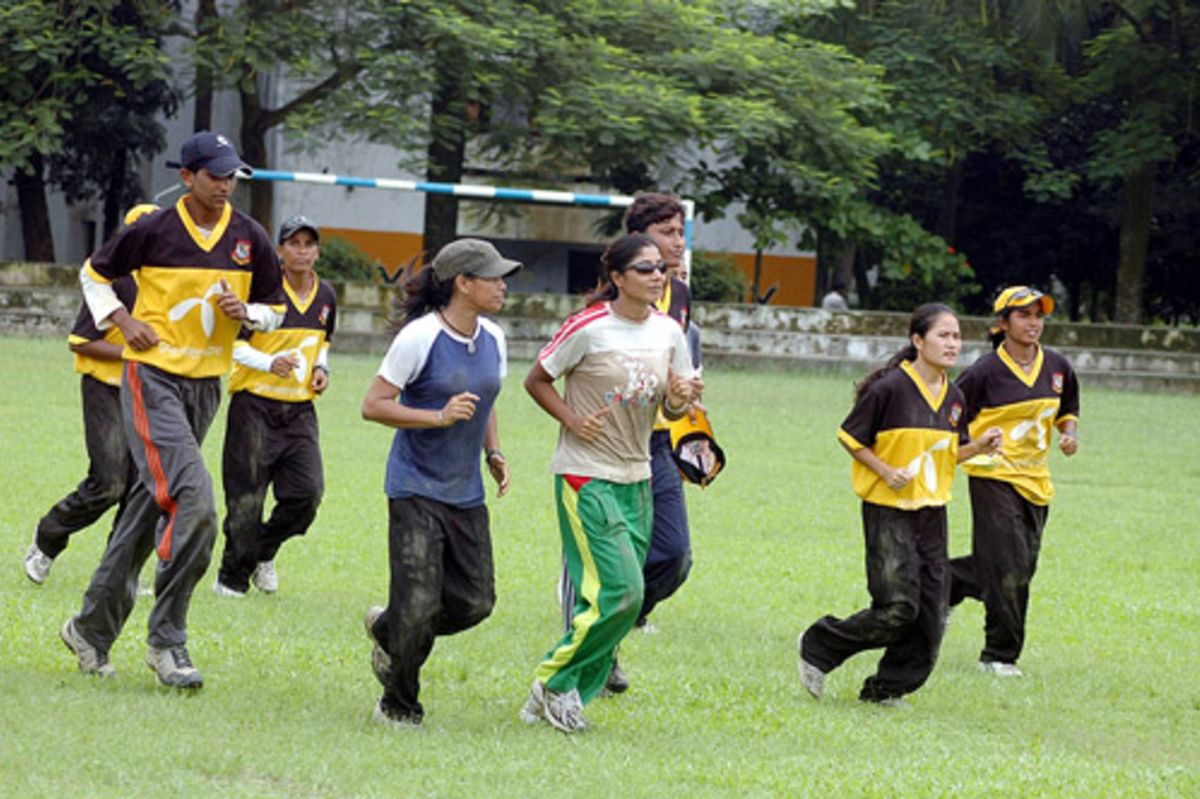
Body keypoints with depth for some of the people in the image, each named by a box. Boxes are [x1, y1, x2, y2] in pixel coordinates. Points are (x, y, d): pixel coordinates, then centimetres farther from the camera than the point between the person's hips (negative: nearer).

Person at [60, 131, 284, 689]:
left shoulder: (250, 239, 3)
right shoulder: (154, 230, -8)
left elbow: (274, 310, 12)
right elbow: (93, 273, 7)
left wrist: (244, 313, -10)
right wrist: (121, 320, -8)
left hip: (205, 386, 6)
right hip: (152, 378, -6)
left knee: (152, 509, 12)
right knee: (192, 501, -21)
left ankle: (92, 630, 25)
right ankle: (167, 641, -13)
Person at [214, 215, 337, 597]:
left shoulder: (326, 296, 9)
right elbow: (233, 343, -10)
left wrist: (320, 368, 5)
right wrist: (270, 363, -25)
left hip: (300, 409, 5)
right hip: (255, 404, -5)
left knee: (307, 494, -4)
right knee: (246, 498, -4)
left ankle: (263, 552, 22)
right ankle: (233, 576, 12)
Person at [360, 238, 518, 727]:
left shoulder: (493, 339, 6)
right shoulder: (419, 337, -14)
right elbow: (373, 406, -12)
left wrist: (493, 452, 9)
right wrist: (439, 417, -21)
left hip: (466, 494, 6)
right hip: (416, 489, -6)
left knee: (475, 602, 2)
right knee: (418, 604, -9)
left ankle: (387, 631, 29)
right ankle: (399, 706, 11)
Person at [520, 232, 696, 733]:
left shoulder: (669, 332, 5)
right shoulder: (588, 328, -12)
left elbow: (671, 409, 13)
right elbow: (536, 380, -2)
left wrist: (678, 401, -10)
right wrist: (572, 420, -15)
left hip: (635, 480, 7)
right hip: (585, 477, -7)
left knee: (622, 599, 4)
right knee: (619, 593, -15)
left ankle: (554, 702, 15)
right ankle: (553, 681, 4)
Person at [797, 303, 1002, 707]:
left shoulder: (953, 397, 7)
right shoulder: (890, 388, -13)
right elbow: (851, 437, -7)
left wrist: (978, 447, -1)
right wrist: (886, 472, -16)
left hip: (932, 512, 7)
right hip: (888, 510, -7)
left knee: (930, 613, 2)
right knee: (898, 608, -11)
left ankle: (887, 689, 16)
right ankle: (818, 647, 8)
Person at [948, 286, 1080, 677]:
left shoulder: (1058, 367, 5)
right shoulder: (985, 372, -11)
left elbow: (1067, 411, 20)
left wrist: (1069, 433, 0)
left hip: (1036, 480, 6)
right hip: (993, 477, -6)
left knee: (1021, 568, 8)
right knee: (1008, 569, -10)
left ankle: (944, 584, 32)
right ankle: (1000, 655, 3)